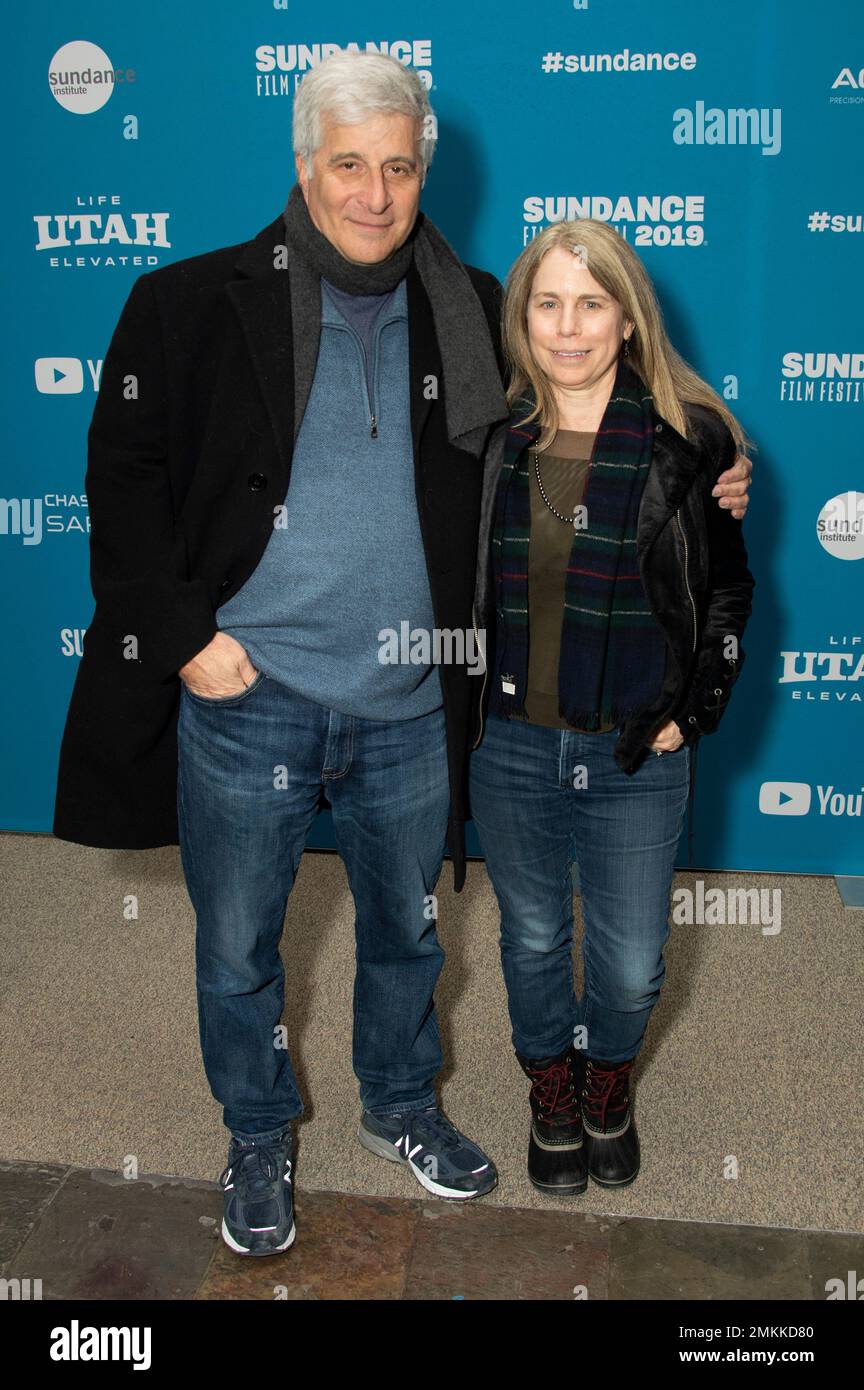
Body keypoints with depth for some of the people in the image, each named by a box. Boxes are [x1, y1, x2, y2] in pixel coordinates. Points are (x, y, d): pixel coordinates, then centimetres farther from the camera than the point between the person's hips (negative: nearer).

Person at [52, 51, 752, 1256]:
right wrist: (183, 634, -12)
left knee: (406, 929, 20)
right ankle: (258, 1137, 40)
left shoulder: (471, 315, 4)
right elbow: (126, 476, -4)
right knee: (237, 946, 13)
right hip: (247, 695, -2)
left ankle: (402, 1108, 47)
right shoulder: (196, 305, -5)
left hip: (410, 705, 3)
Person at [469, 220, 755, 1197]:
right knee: (533, 941, 18)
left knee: (631, 965, 12)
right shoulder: (488, 436, -1)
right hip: (511, 747, 1)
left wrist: (691, 714, -4)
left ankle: (609, 1085, 45)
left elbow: (727, 591, 2)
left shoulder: (688, 439, -6)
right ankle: (551, 1092, 45)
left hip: (638, 757, -1)